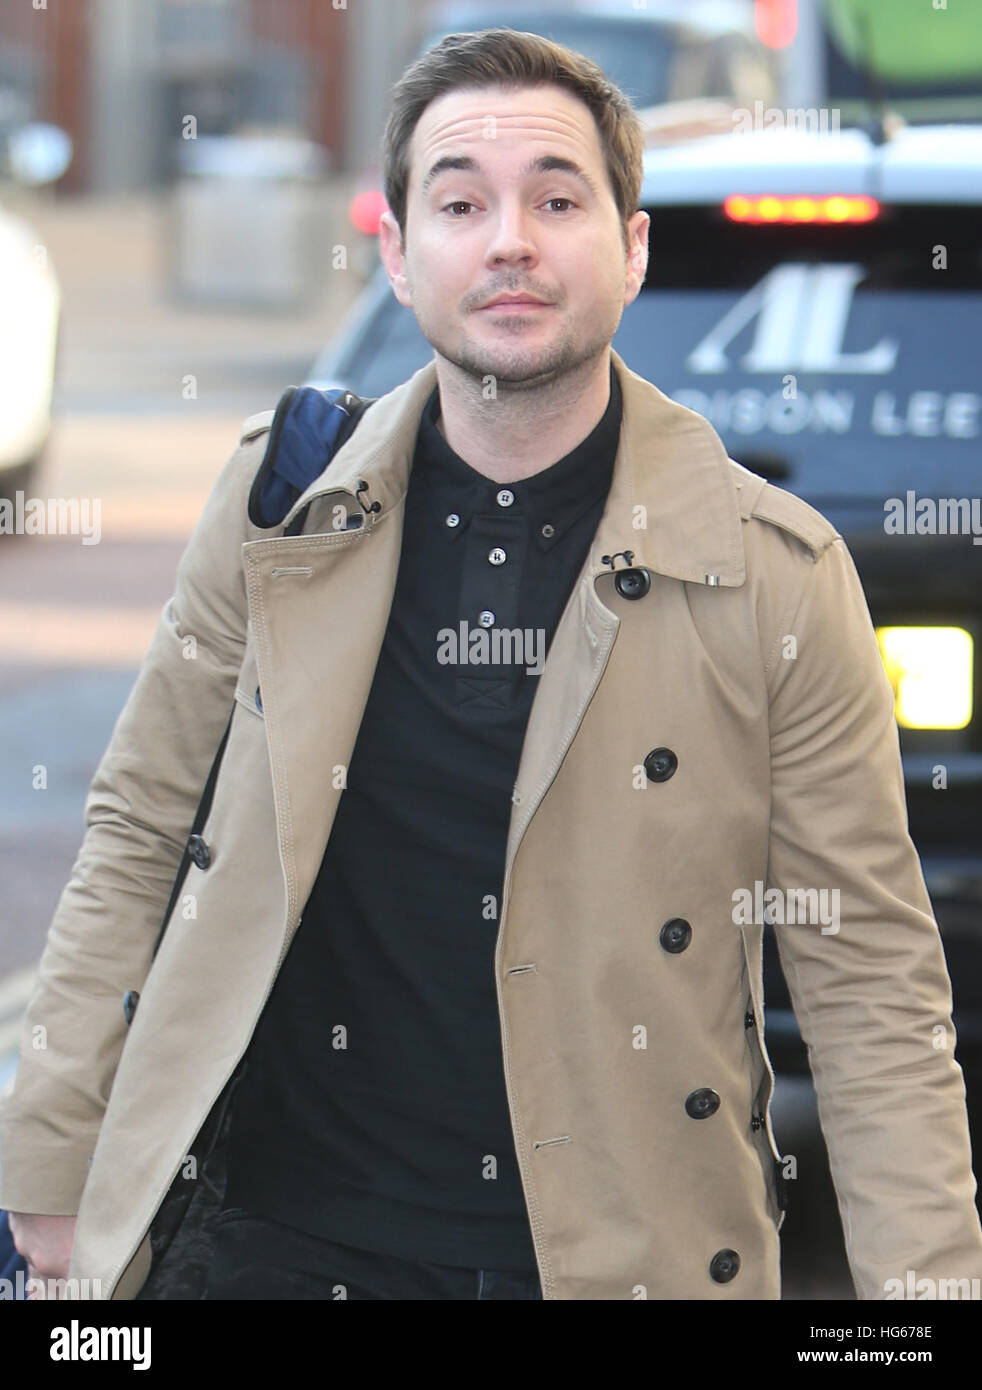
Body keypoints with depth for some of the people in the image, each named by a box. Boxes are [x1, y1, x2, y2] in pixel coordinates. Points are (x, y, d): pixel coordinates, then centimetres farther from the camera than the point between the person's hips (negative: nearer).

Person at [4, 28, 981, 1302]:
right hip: (283, 1232, 2)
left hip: (621, 1248, -1)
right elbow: (139, 825, 9)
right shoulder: (278, 504, 0)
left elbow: (871, 981, -5)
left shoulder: (778, 575, -7)